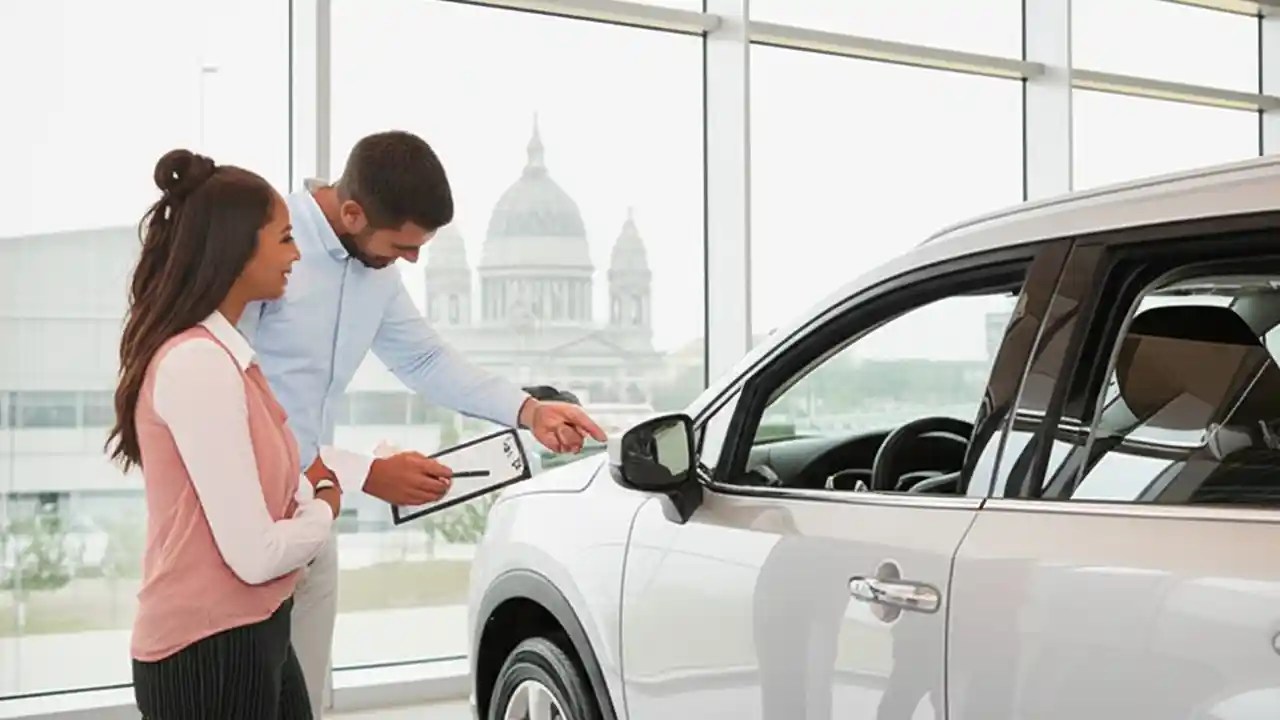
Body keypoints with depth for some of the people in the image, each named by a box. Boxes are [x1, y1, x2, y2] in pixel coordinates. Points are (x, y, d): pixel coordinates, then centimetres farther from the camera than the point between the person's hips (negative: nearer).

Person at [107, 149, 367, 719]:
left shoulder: (221, 353, 11)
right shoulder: (198, 364, -21)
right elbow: (255, 554, -22)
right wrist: (325, 506, -5)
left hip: (250, 638, 9)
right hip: (210, 653, -9)